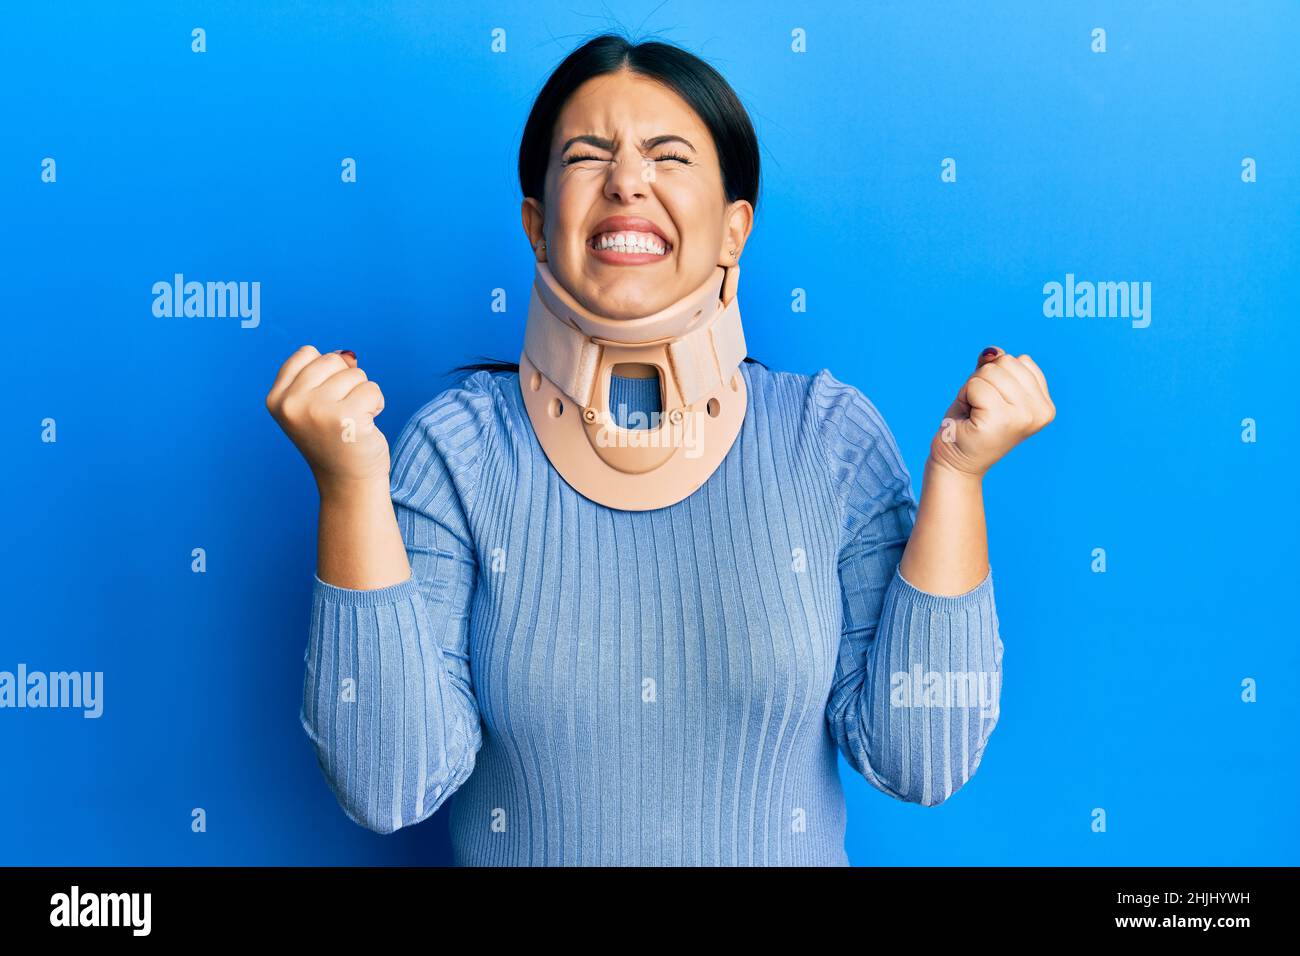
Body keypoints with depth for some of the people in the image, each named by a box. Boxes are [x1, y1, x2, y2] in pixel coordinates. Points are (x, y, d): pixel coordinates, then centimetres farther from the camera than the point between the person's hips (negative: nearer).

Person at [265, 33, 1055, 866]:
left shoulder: (832, 436, -12)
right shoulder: (455, 449, -14)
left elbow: (919, 763, -14)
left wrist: (955, 477, -21)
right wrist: (350, 487, -28)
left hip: (788, 852, 1)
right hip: (517, 852, 0)